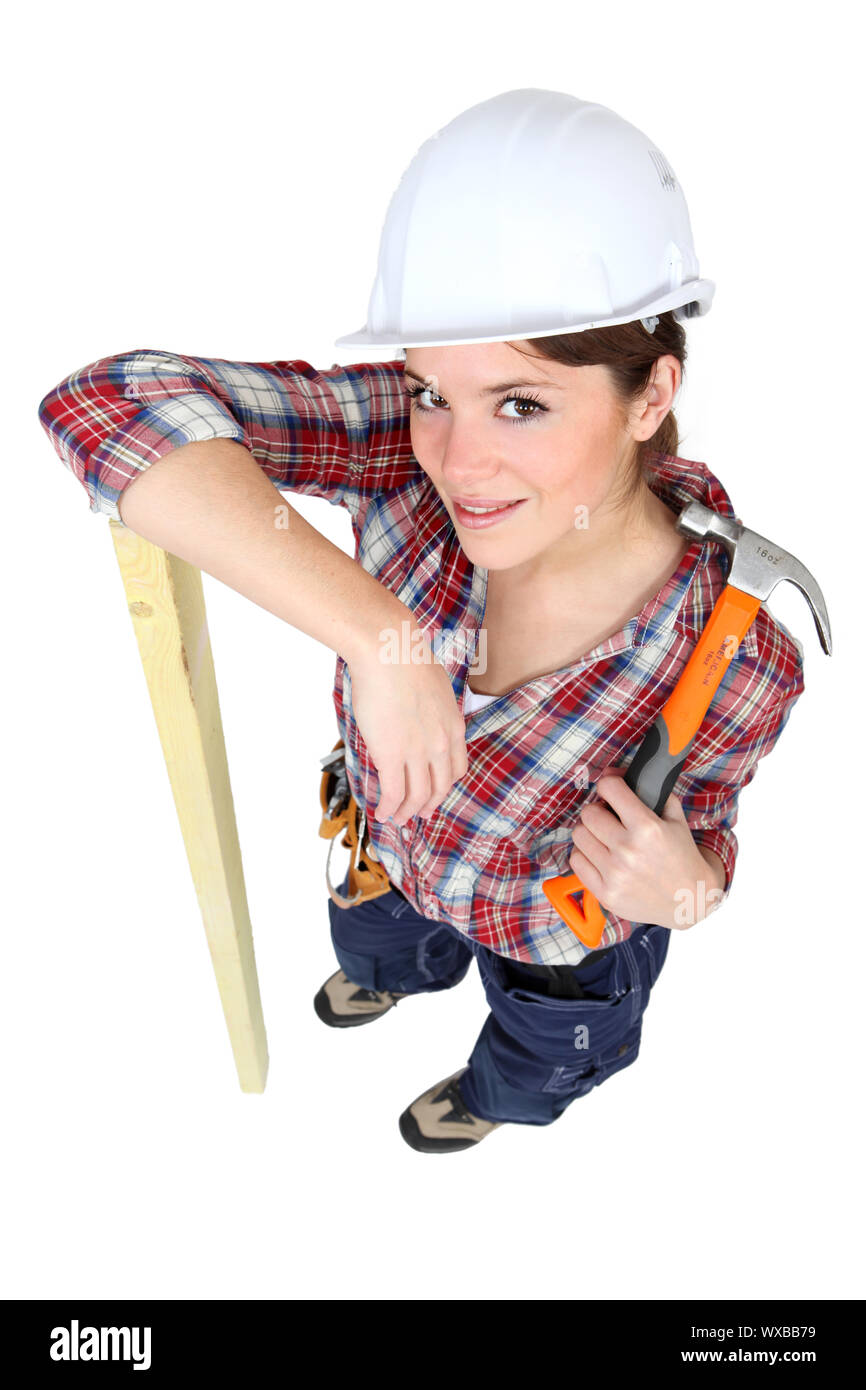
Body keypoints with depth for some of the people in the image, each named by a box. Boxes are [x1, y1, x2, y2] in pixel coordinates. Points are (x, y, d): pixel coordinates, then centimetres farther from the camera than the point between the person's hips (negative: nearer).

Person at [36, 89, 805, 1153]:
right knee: (380, 949, 41)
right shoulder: (408, 448, -37)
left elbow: (700, 826, -16)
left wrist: (687, 889, -40)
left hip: (569, 932, -1)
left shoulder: (740, 671, -38)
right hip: (397, 846, 2)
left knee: (537, 1060, 36)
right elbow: (113, 407, -48)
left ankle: (493, 1096, 77)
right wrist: (380, 634, -54)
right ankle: (402, 975, 82)